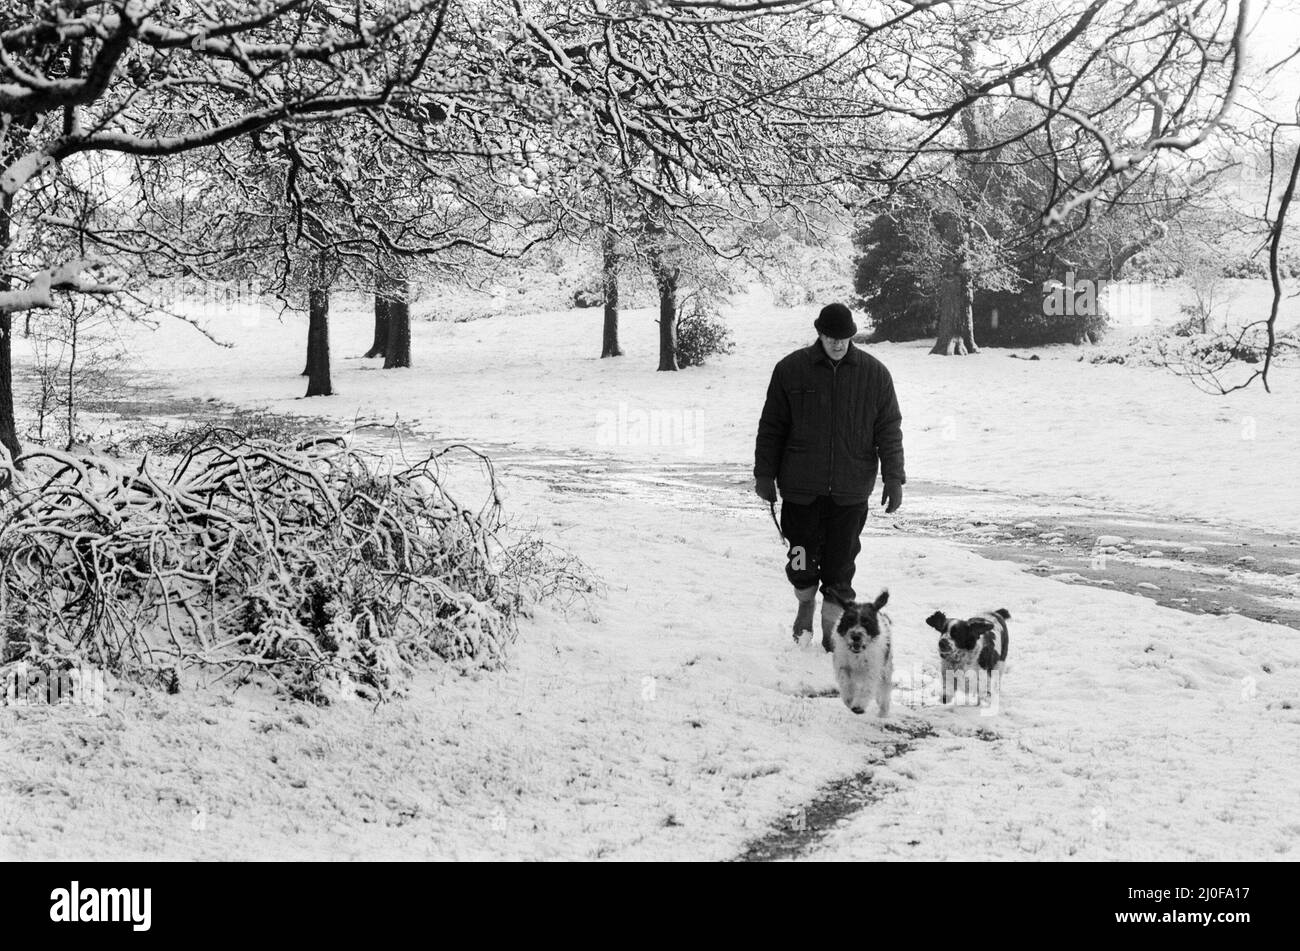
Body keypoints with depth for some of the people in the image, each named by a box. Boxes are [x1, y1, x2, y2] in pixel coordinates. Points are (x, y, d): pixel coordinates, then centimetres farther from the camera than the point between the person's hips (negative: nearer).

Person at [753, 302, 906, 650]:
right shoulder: (791, 370, 0)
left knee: (840, 569, 1)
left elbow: (889, 430, 6)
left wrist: (893, 478, 1)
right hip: (801, 489, 0)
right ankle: (806, 604, 32)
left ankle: (833, 629, 16)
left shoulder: (874, 374, 2)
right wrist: (764, 474, 5)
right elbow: (771, 427, 6)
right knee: (802, 563, 2)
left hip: (850, 492, 0)